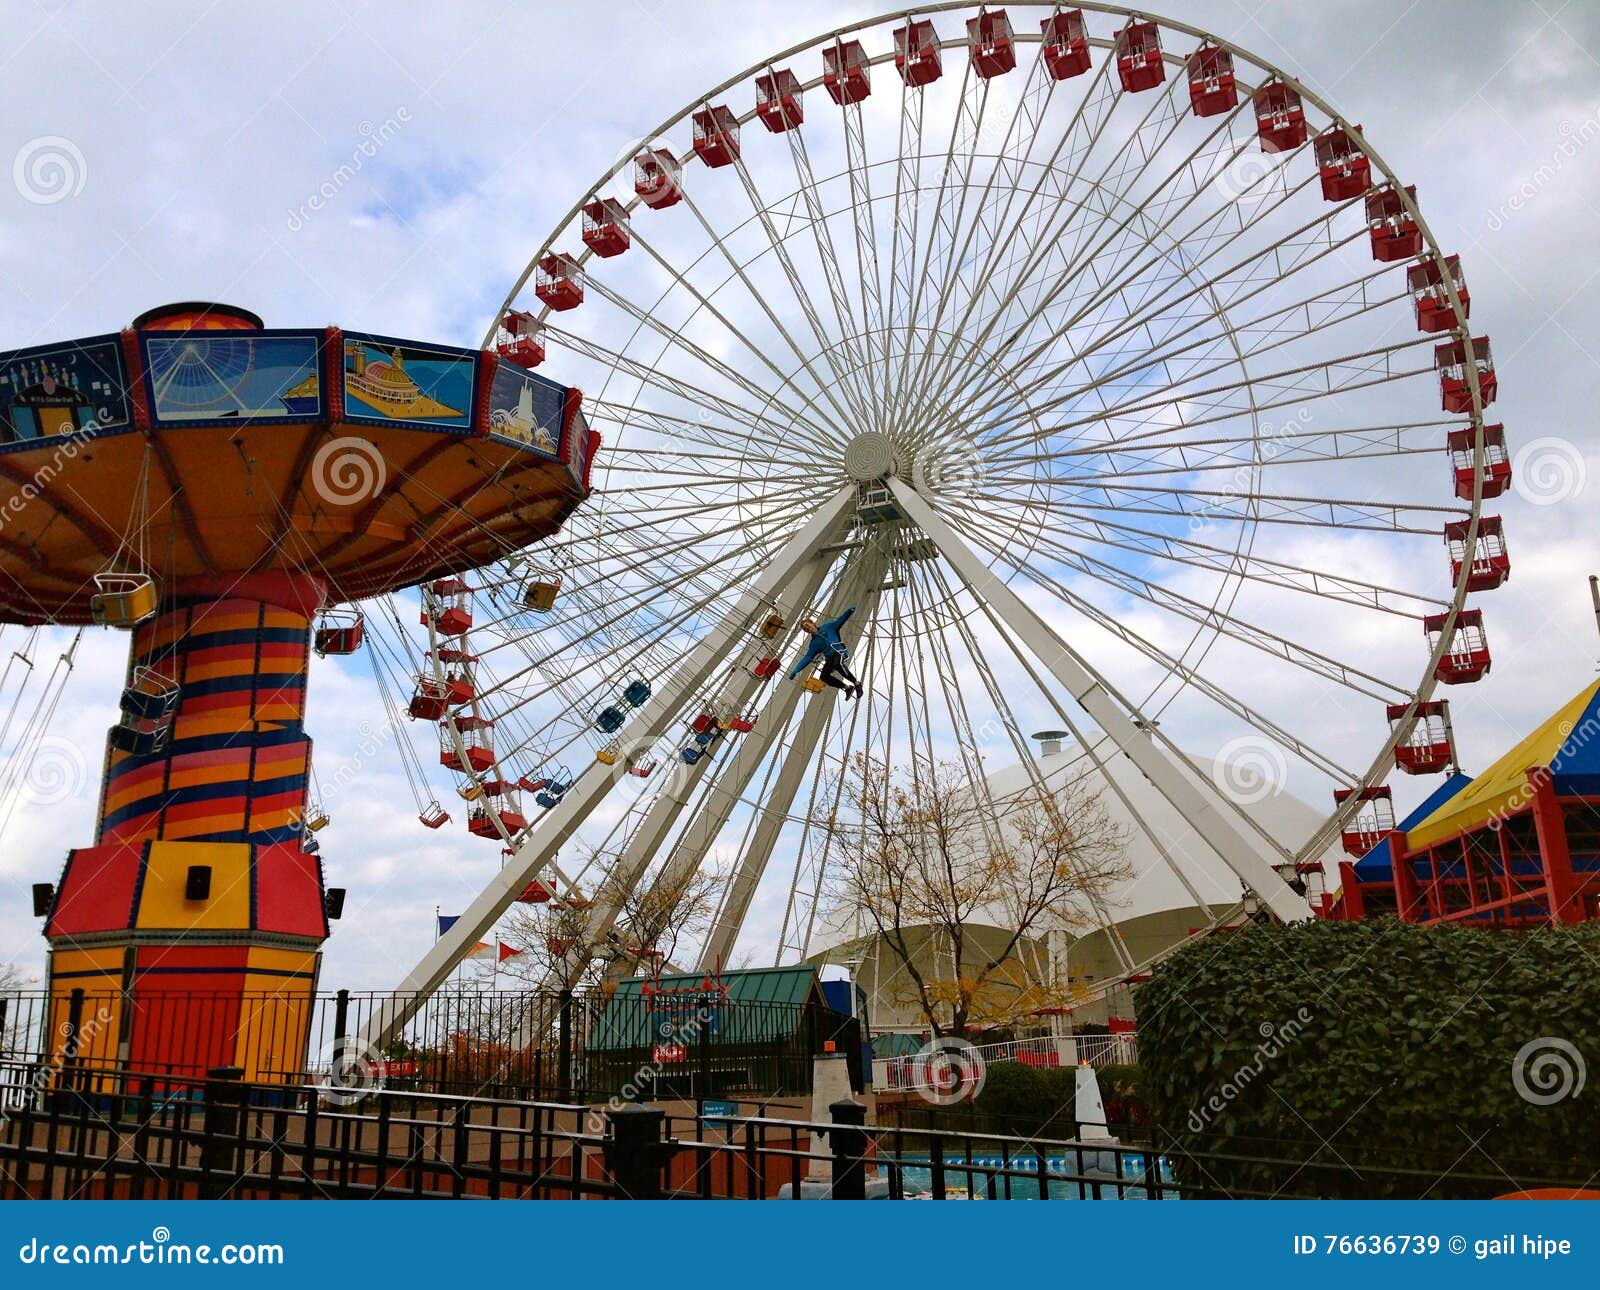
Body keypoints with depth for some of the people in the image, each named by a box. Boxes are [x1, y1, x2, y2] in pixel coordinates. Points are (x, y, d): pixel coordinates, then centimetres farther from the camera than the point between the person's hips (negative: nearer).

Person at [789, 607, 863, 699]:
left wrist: (850, 610, -8)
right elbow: (807, 658, 12)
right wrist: (795, 671, 5)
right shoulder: (814, 643, 14)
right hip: (830, 658, 5)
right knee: (824, 677, -17)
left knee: (837, 664, -37)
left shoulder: (827, 627, 9)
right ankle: (847, 687, -2)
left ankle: (856, 683, -25)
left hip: (839, 651, -5)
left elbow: (840, 620, 7)